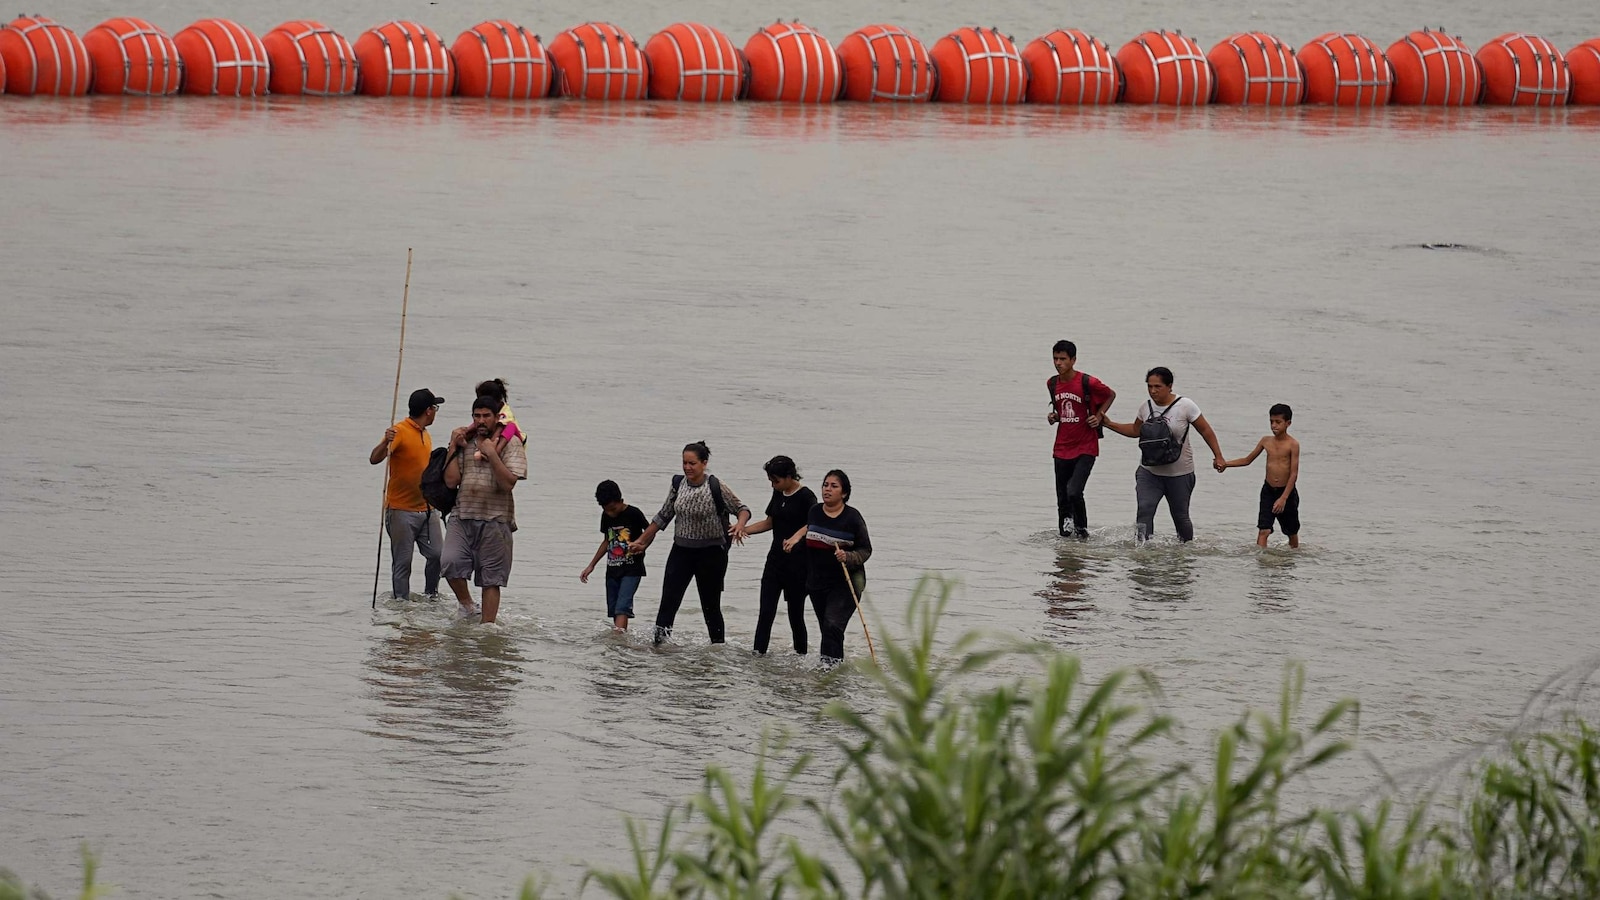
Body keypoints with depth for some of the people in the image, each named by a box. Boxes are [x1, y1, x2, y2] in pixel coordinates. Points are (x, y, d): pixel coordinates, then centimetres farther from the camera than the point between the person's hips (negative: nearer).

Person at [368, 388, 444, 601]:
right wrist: (385, 443, -44)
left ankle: (431, 595, 19)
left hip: (426, 509, 7)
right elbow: (374, 459, -24)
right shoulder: (400, 431, -12)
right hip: (402, 511, -7)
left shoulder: (425, 435, 15)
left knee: (437, 554, 1)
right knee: (402, 562, -2)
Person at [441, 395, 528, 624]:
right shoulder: (464, 442, 13)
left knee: (491, 579, 1)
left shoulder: (510, 444, 1)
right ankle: (466, 606, 4)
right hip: (461, 518, 3)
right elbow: (451, 480, 4)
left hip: (494, 519, -3)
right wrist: (453, 448, 1)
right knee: (451, 563, -19)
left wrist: (492, 454, -17)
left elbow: (508, 482, -11)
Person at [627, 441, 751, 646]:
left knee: (710, 606, 5)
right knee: (668, 603, -8)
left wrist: (739, 525, -29)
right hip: (682, 550, 4)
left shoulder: (716, 487, -11)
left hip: (711, 552, -4)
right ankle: (659, 644, -11)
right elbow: (663, 517, 15)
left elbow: (742, 509, -6)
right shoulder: (678, 484, 3)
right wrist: (641, 542, 17)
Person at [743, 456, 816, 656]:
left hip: (797, 561, -7)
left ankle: (801, 653, 14)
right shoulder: (778, 494, 12)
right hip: (776, 558, 7)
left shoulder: (805, 496, -11)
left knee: (795, 611, 1)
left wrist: (796, 537, -40)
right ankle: (758, 651, -6)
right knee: (766, 609, -2)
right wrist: (742, 530, 14)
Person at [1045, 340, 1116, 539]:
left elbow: (1111, 395, 4)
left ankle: (1082, 530, 2)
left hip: (1085, 448, -5)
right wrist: (1053, 416, 3)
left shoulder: (1087, 382, -12)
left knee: (1074, 492, -19)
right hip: (1062, 447, 5)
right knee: (1062, 499, 8)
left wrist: (1099, 416, -7)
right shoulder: (1052, 383, 4)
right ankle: (1064, 535, 21)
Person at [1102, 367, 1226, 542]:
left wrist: (1218, 457, -4)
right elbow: (1136, 430, 19)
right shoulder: (1146, 407, 2)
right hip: (1149, 472, 3)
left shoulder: (1185, 406, -11)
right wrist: (1109, 424, 10)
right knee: (1144, 509, -18)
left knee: (1180, 516, 9)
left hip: (1179, 474, -3)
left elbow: (1206, 431, -3)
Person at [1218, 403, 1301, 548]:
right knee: (1263, 531, -13)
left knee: (1292, 532, 16)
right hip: (1268, 491, 3)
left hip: (1287, 492, -3)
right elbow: (1247, 460, 15)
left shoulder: (1292, 444, -12)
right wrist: (1226, 464, 2)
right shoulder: (1266, 441, 2)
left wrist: (1283, 498, -21)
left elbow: (1294, 474, -15)